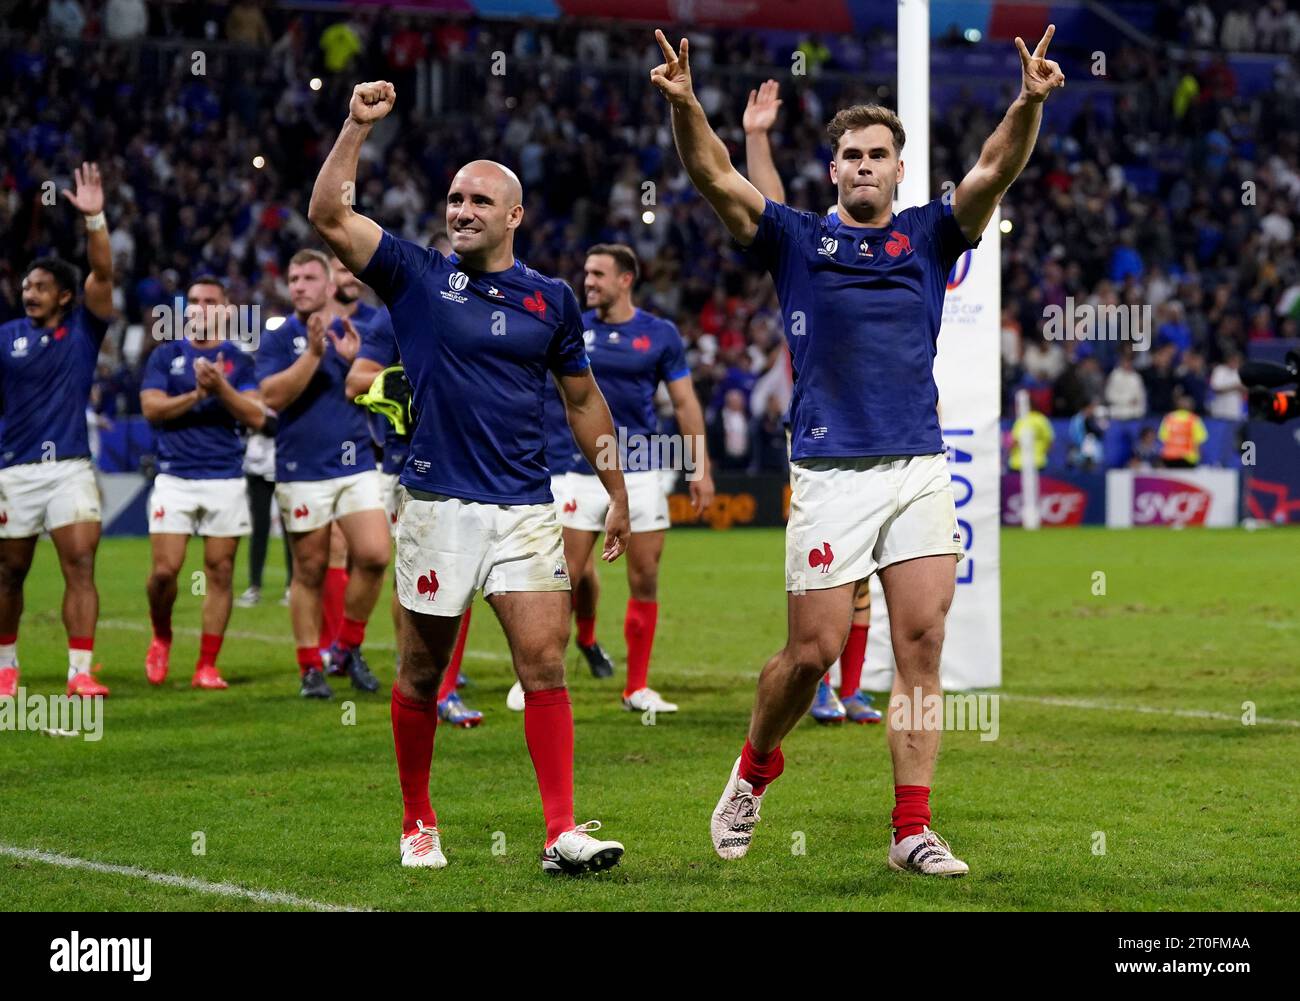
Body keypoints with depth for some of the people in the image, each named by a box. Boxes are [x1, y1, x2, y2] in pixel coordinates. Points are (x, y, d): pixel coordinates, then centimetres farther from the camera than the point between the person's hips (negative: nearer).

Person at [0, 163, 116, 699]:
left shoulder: (84, 329, 2)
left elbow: (102, 273, -11)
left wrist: (95, 219, -24)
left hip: (70, 468, -1)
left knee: (80, 565, -12)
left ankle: (80, 672, -15)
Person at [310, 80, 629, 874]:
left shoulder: (551, 299, 7)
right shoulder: (416, 275, 2)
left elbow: (583, 398, 17)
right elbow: (330, 215, -8)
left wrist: (617, 493, 17)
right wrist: (358, 127, -14)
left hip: (526, 506, 1)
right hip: (437, 503, -1)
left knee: (545, 661, -8)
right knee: (423, 672, 7)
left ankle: (563, 832, -9)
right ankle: (418, 824, 22)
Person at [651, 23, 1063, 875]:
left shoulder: (929, 236, 11)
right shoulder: (797, 240, 7)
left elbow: (994, 173, -4)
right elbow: (716, 178, -6)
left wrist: (1030, 104, -23)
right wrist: (684, 106, -24)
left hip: (921, 469, 2)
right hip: (831, 474, -2)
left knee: (923, 645, -4)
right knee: (814, 651, -2)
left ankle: (913, 830, -1)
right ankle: (754, 771, 26)